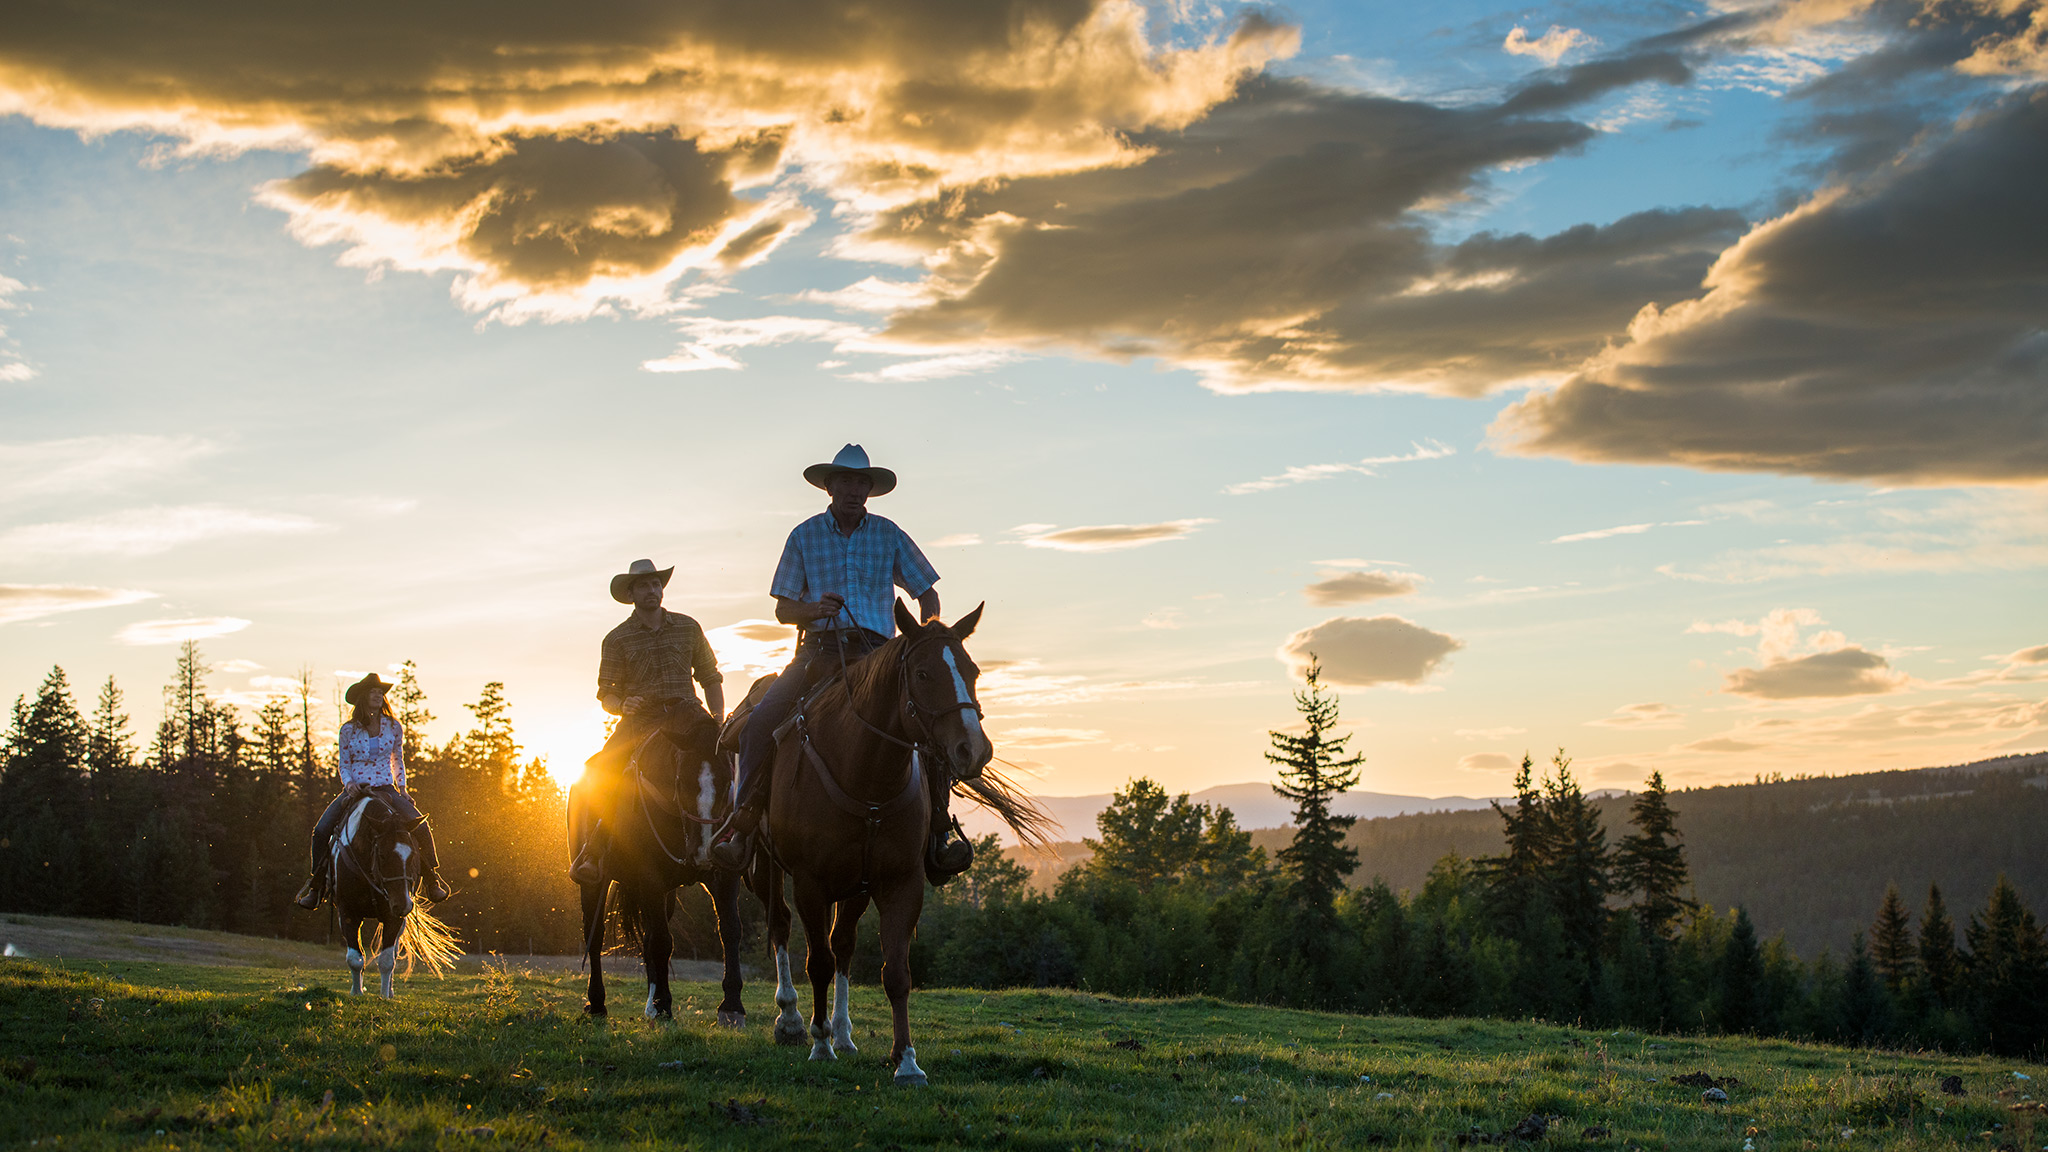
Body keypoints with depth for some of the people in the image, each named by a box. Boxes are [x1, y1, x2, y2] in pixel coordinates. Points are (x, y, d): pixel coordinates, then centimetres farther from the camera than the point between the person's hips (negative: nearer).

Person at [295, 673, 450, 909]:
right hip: (355, 790, 0)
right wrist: (348, 783, -14)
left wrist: (402, 788, 3)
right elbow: (344, 764, 5)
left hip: (386, 789, 0)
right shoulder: (348, 729, 0)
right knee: (321, 830, -19)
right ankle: (317, 883, -1)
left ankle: (431, 879, 3)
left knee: (420, 827, -19)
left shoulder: (393, 727, 4)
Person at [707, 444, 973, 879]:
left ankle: (937, 830, -15)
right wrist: (813, 609, -12)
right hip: (819, 648, 0)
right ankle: (743, 819, -11)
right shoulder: (805, 536, 10)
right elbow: (783, 609, 10)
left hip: (876, 652, 0)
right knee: (761, 720, -24)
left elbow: (927, 593, 16)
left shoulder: (888, 535, 11)